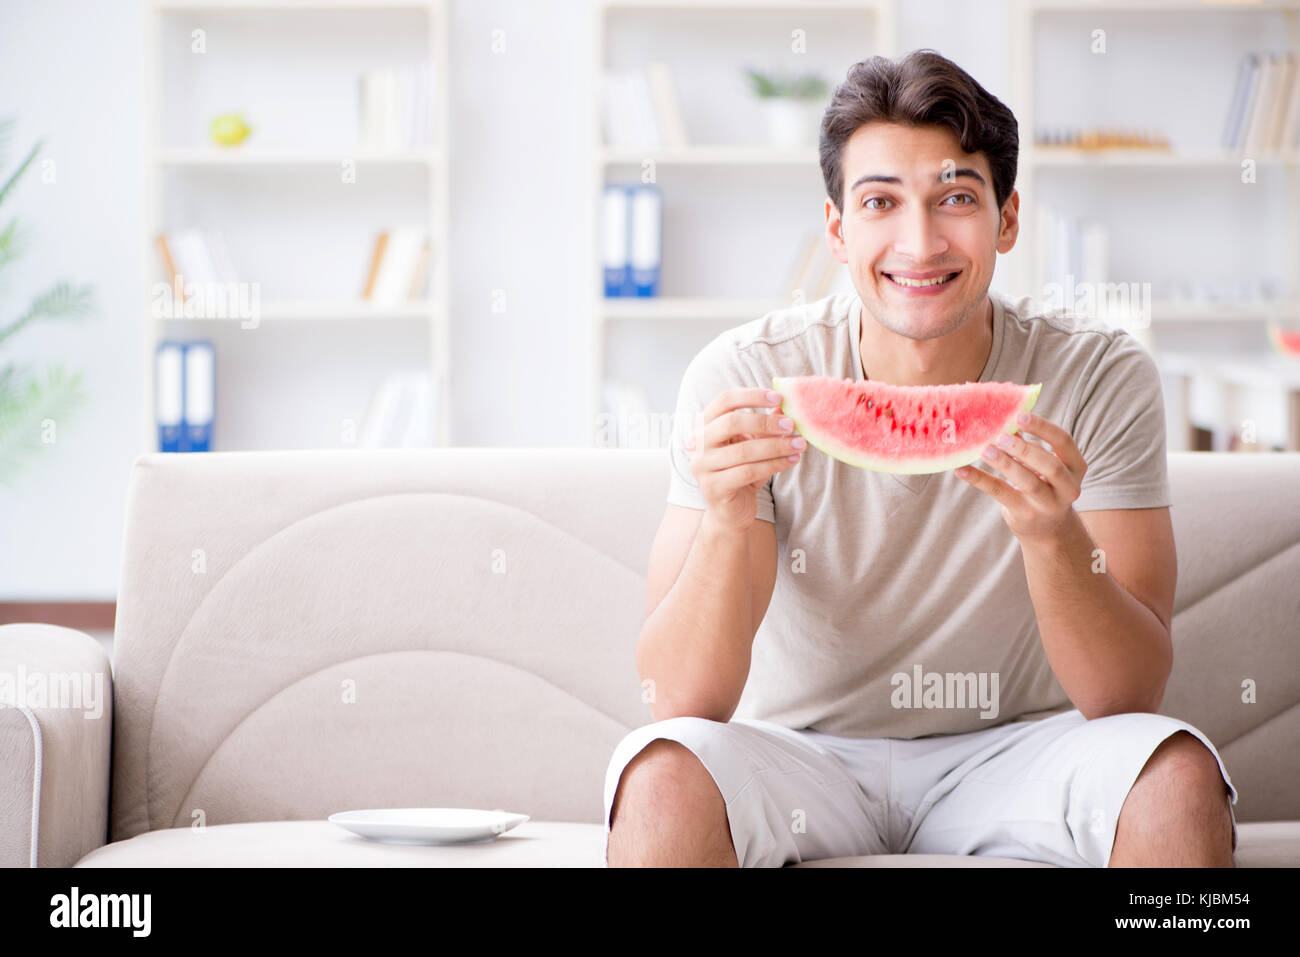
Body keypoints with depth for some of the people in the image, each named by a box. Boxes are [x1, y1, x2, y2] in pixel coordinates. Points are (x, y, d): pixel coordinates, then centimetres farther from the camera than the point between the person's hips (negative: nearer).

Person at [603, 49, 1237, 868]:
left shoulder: (1103, 379, -11)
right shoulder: (747, 377, -13)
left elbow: (1129, 699, -16)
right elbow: (682, 700, -17)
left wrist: (1054, 536, -35)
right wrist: (725, 522, -36)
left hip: (1010, 760, 1)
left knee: (1178, 777, -29)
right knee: (662, 779, -33)